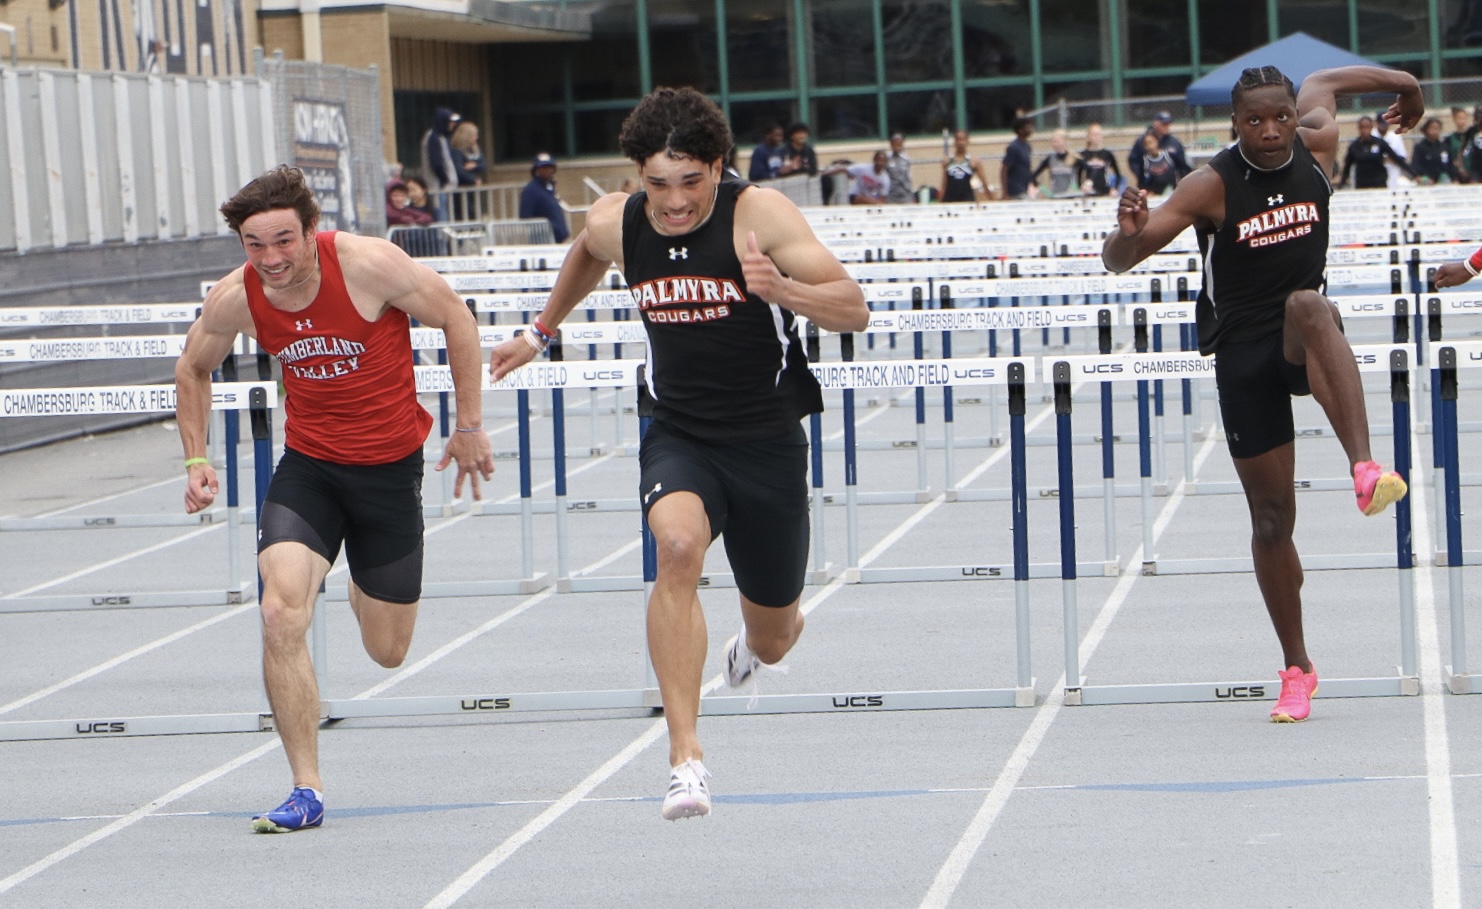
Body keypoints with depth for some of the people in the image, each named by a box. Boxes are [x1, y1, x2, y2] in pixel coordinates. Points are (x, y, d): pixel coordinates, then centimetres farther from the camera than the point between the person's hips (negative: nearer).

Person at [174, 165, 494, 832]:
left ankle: (365, 589, 48)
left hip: (389, 467, -2)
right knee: (281, 614, -23)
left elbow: (456, 319, -7)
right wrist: (196, 459, 3)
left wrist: (469, 426, -4)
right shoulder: (235, 300, -12)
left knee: (387, 651, 9)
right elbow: (193, 369, 10)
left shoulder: (368, 265, -22)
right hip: (307, 466, 2)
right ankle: (306, 790, -13)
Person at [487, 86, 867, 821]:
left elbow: (854, 311, -21)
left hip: (768, 442, -1)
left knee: (773, 639, 12)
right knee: (678, 544, -34)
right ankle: (685, 758, -35)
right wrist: (541, 331, 31)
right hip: (678, 436, 1)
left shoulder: (759, 214, -17)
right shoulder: (614, 223, -5)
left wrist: (783, 289, -39)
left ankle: (750, 644, 55)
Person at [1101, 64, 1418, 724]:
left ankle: (1365, 467, -50)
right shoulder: (1212, 185, -12)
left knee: (1310, 306, -38)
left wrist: (1401, 82, 35)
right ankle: (1296, 670, 14)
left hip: (1303, 340, 1)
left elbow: (1324, 82, 23)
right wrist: (1127, 233, -38)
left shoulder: (1316, 145, -2)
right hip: (1243, 349, -1)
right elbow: (1119, 261, -16)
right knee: (1271, 516, 0)